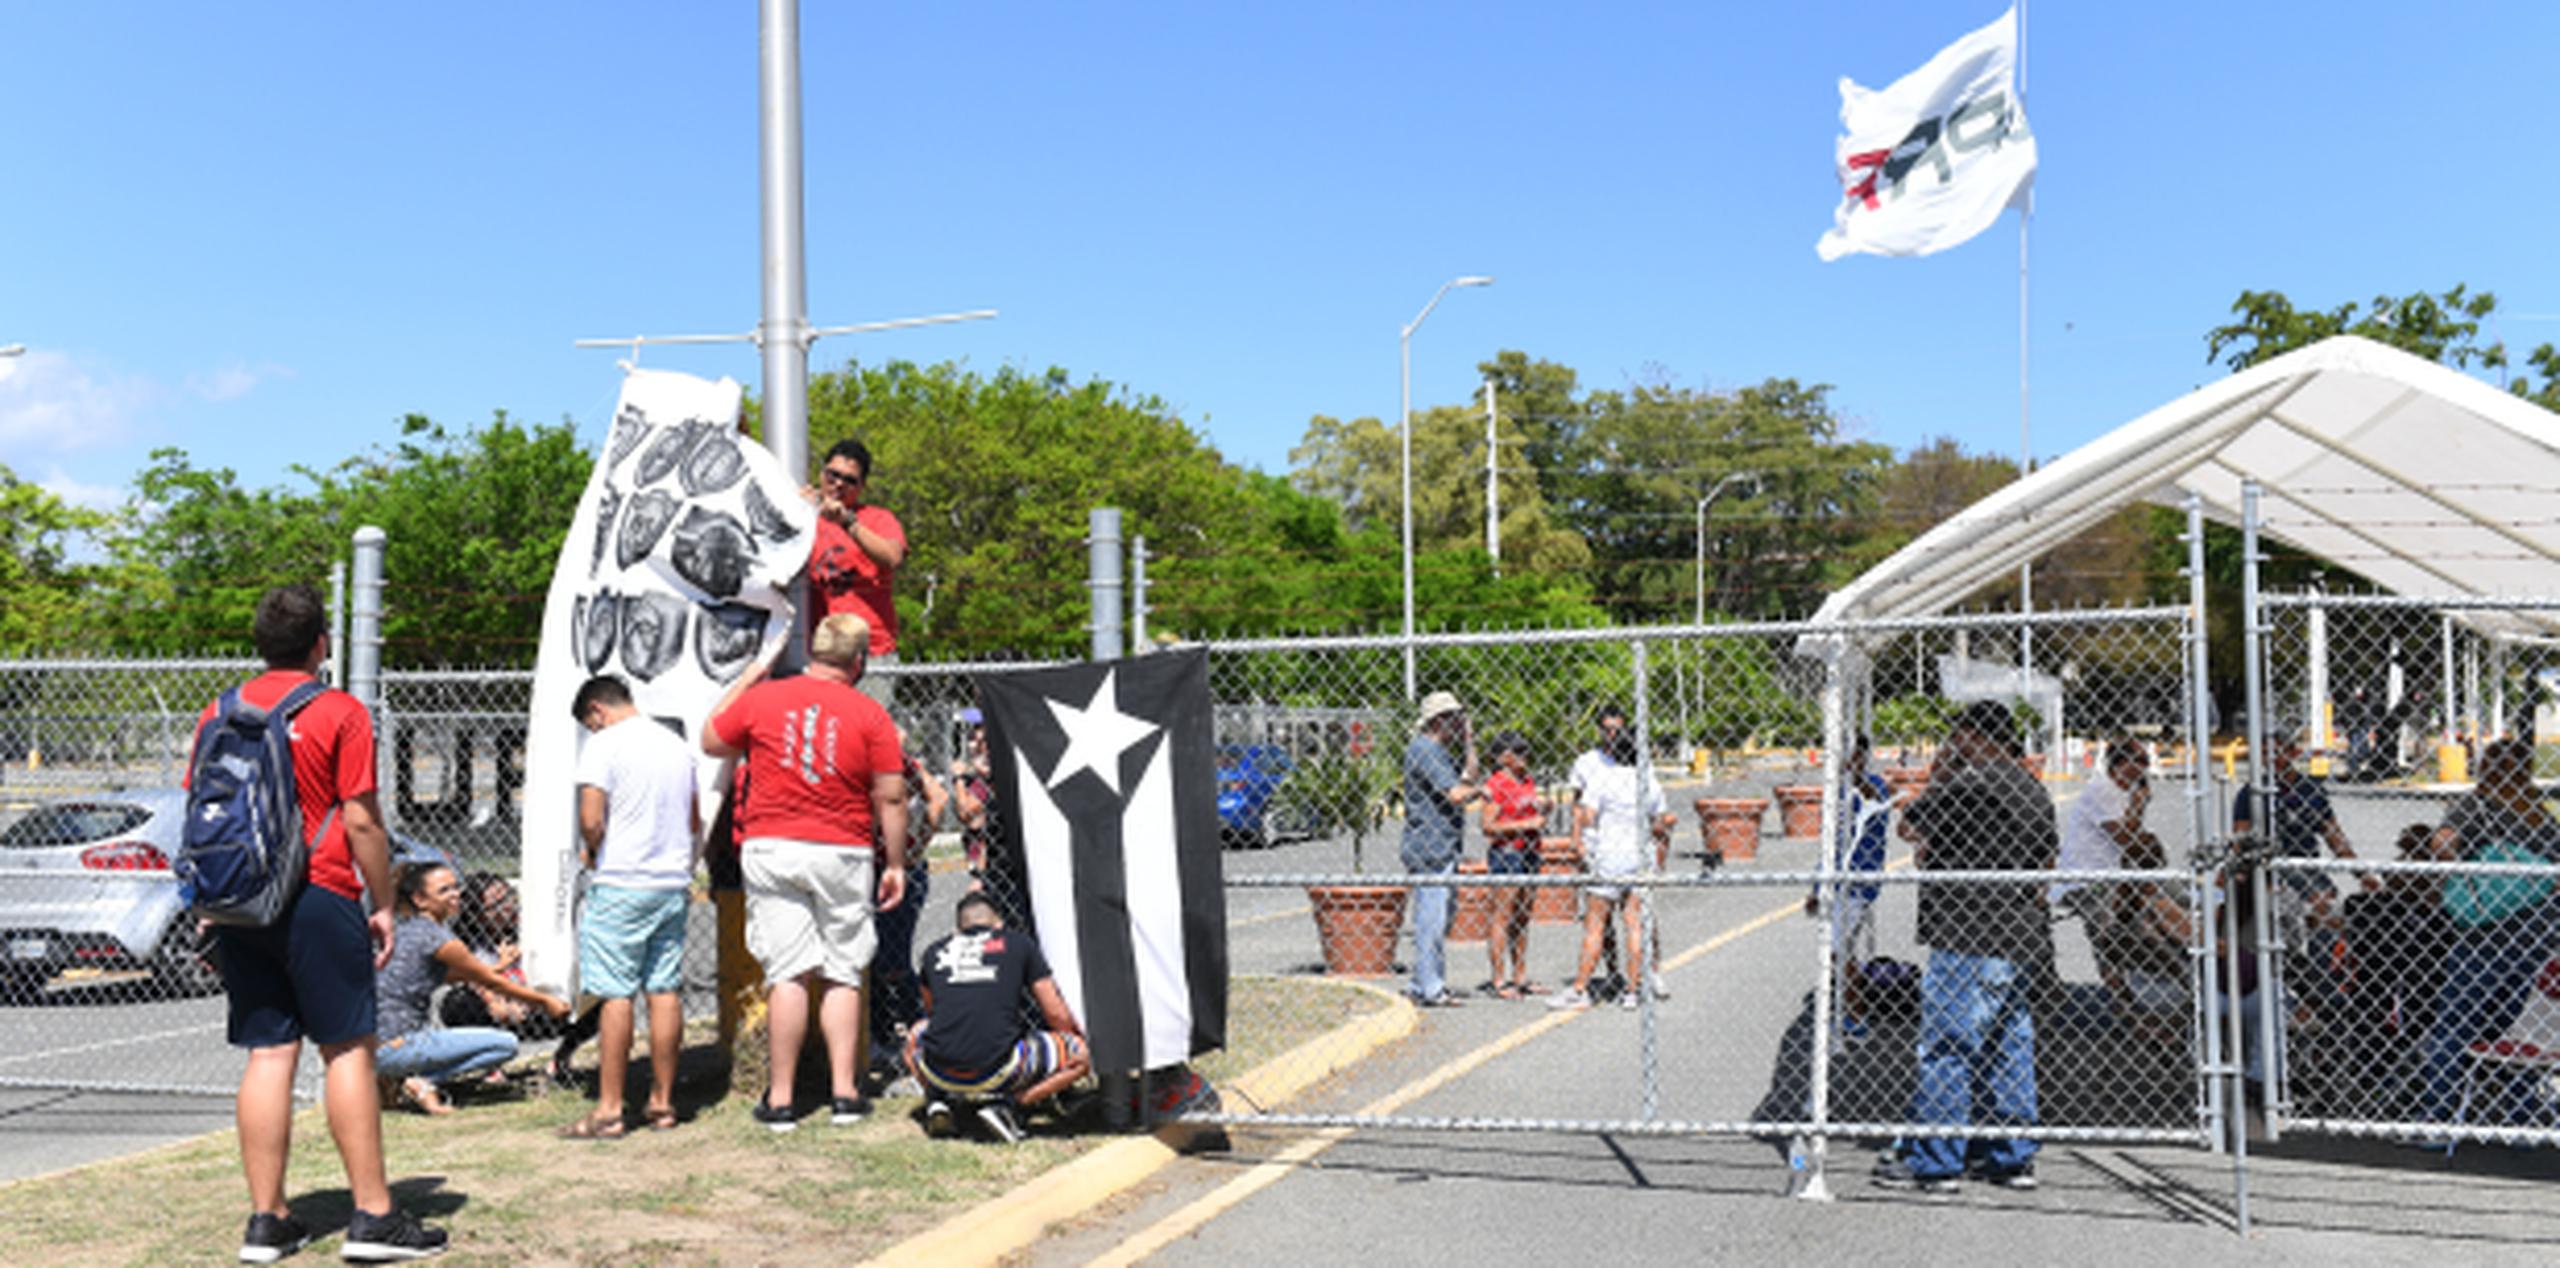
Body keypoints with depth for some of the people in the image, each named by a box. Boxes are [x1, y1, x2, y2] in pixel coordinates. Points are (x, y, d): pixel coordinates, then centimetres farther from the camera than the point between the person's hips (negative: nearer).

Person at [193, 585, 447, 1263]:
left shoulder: (218, 715, 9)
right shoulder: (339, 713, -6)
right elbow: (361, 822, -9)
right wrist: (383, 903, 0)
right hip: (318, 899, -5)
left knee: (267, 1055, 8)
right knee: (347, 1050, -1)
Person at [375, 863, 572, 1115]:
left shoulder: (404, 927, 13)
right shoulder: (434, 937, -13)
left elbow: (456, 973, 26)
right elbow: (491, 982, -3)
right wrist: (544, 1001, 7)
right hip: (396, 1045, -9)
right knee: (506, 1044, -10)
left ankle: (400, 1077, 12)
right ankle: (423, 1082, -11)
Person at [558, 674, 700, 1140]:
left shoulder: (603, 744, -7)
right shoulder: (677, 744, 14)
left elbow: (591, 819, -15)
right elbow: (694, 822, 21)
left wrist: (591, 853, 3)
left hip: (620, 885, -6)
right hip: (673, 883, 6)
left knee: (616, 995, -3)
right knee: (666, 991, 8)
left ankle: (609, 1109, -1)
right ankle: (662, 1102, 14)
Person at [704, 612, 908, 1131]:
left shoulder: (761, 698, 2)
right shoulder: (870, 714, -1)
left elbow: (711, 742, 18)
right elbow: (891, 797, -2)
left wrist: (747, 677, 24)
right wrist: (895, 863, 6)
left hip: (771, 849, 1)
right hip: (843, 854, 0)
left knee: (787, 973, 1)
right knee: (842, 974, 9)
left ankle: (780, 1099, 2)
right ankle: (844, 1092, 9)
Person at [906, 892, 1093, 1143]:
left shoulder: (934, 952, 19)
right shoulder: (1019, 943, 12)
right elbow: (1057, 1015, 11)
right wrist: (1080, 1037, 33)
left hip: (939, 1074, 4)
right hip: (997, 1073, -4)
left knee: (916, 1035, 38)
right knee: (1080, 1055, 16)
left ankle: (936, 1098, 9)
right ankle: (1005, 1103, -3)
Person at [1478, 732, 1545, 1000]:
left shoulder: (1528, 781, 15)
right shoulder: (1495, 784, -9)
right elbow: (1488, 826, -14)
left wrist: (1542, 809, 4)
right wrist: (1526, 824, -17)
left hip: (1528, 852, 8)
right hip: (1505, 854, -8)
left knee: (1523, 917, 11)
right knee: (1503, 917, -6)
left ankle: (1521, 978, 16)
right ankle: (1500, 981, -3)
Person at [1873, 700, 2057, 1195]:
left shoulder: (1971, 781, -13)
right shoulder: (2035, 790, 14)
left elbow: (1911, 825, -4)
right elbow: (2046, 862, 20)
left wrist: (1937, 772, 5)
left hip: (1970, 940, -9)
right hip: (2023, 941, 9)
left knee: (1946, 1047, -4)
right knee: (2010, 1047, 13)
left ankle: (1935, 1161, -2)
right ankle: (2014, 1157, 17)